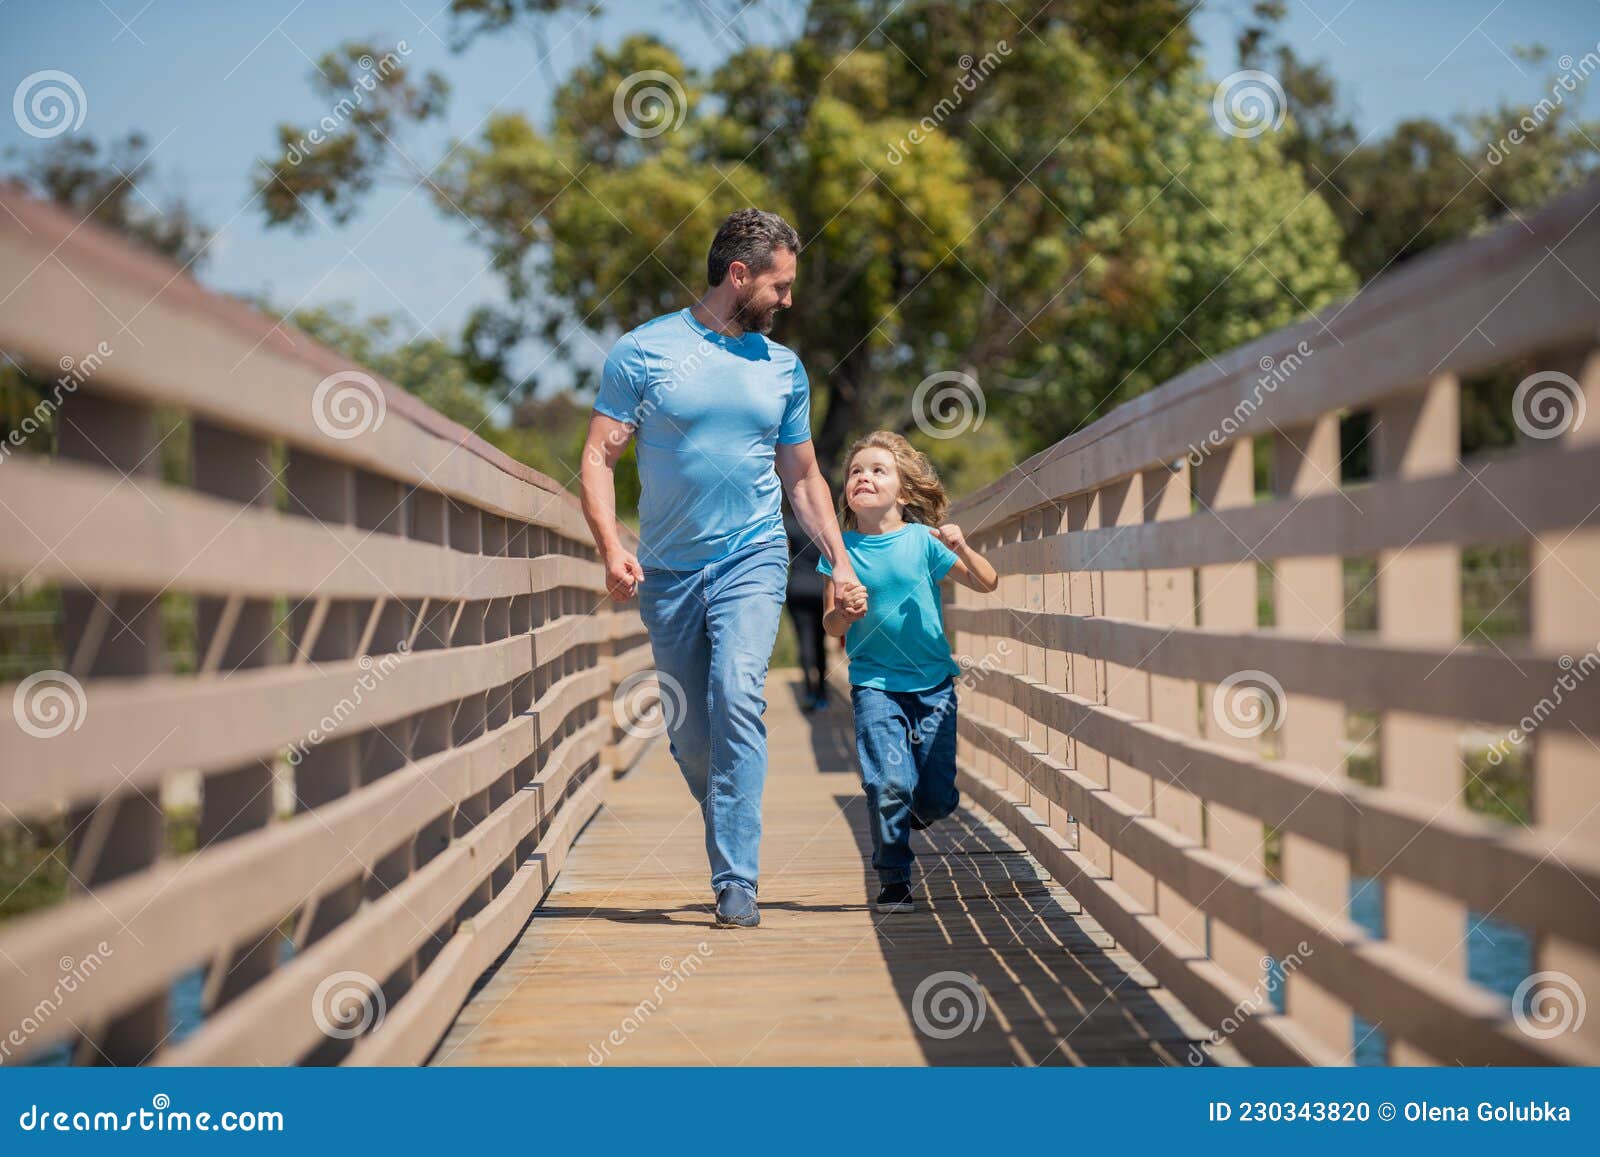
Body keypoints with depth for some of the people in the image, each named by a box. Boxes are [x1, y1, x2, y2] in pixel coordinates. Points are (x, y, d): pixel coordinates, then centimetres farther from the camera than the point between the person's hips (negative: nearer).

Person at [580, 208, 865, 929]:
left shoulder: (783, 368, 11)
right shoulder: (644, 351, 0)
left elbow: (803, 478, 19)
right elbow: (599, 457, -1)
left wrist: (840, 561, 11)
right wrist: (611, 547, -15)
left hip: (752, 560, 0)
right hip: (667, 571, 0)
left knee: (737, 696, -21)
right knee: (688, 735, 4)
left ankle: (736, 882, -22)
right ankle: (731, 835, 30)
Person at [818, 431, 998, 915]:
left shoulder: (923, 539, -4)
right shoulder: (841, 548, -2)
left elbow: (987, 584, -1)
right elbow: (830, 623, 1)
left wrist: (962, 549, -19)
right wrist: (843, 614, -22)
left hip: (933, 680, 1)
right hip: (874, 682, -1)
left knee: (937, 799, 1)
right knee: (889, 784, -13)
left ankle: (915, 809, 37)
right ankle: (893, 881, 4)